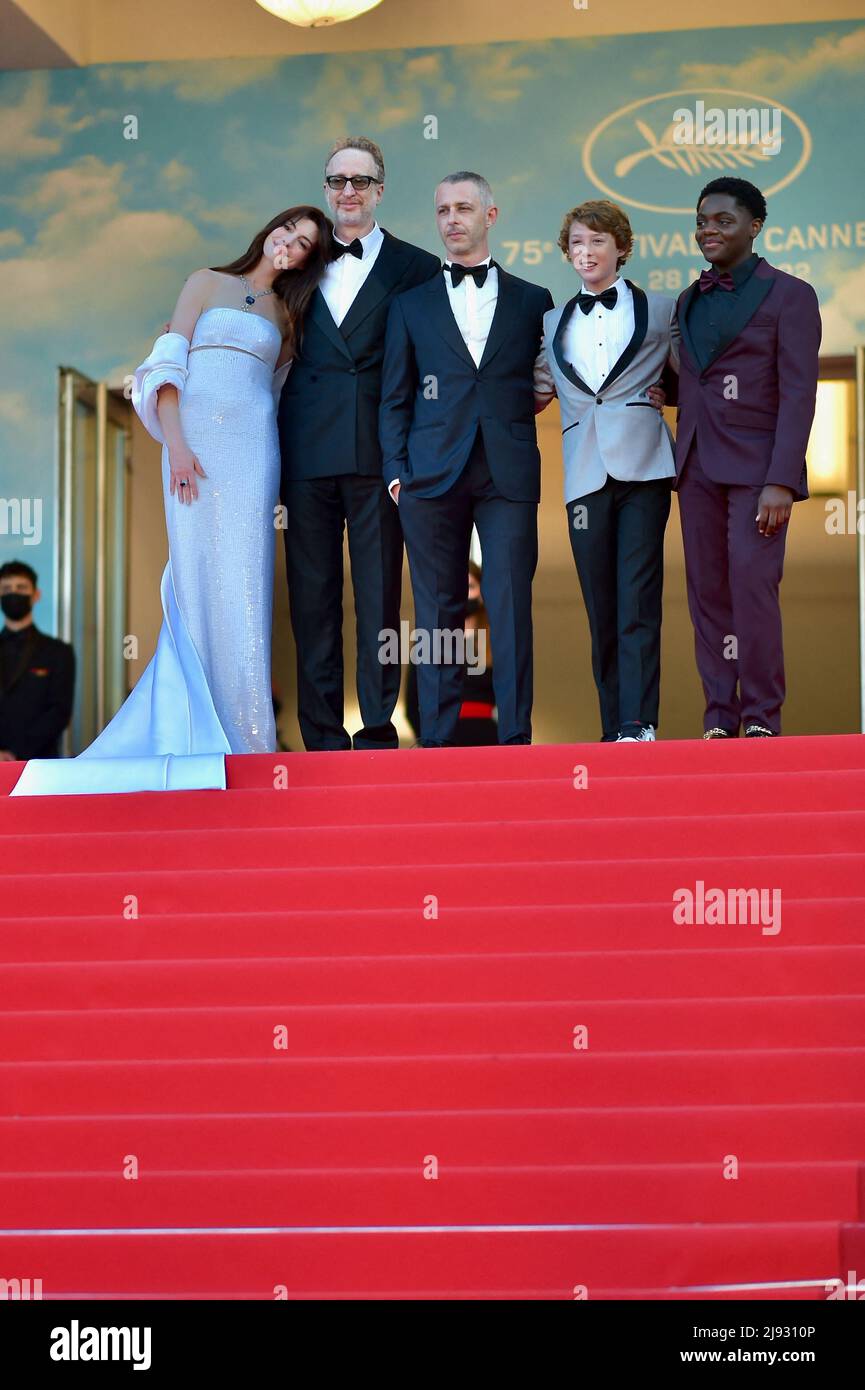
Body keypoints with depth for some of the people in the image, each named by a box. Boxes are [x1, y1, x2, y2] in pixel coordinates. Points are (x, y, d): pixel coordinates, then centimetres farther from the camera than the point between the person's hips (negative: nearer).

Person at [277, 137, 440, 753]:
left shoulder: (417, 268, 8)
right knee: (312, 598, 3)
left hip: (377, 453, -2)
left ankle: (378, 730, 3)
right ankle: (322, 736, 7)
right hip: (307, 453, 2)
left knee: (379, 598, -1)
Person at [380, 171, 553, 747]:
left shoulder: (533, 301, 13)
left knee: (512, 607, -5)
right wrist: (397, 471, 1)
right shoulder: (411, 305, 14)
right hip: (432, 474, 1)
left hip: (509, 475, 0)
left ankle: (515, 736, -2)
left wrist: (526, 401, 2)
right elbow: (395, 398, 10)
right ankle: (437, 738, 5)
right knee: (438, 610, 2)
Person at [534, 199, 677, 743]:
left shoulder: (660, 310, 10)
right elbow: (535, 393, 18)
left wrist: (666, 393, -2)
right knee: (601, 605, 3)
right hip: (585, 472, 3)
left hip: (642, 467, -3)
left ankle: (640, 724, -14)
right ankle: (615, 728, 7)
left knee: (638, 600, -11)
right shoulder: (553, 323, 18)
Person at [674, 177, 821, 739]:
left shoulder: (788, 295, -1)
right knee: (707, 593, 3)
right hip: (698, 466, 6)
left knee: (753, 588, -12)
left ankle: (762, 719, -4)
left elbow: (798, 395, -8)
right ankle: (719, 718, 6)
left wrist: (781, 482, -16)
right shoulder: (691, 300, 17)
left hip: (755, 465, -6)